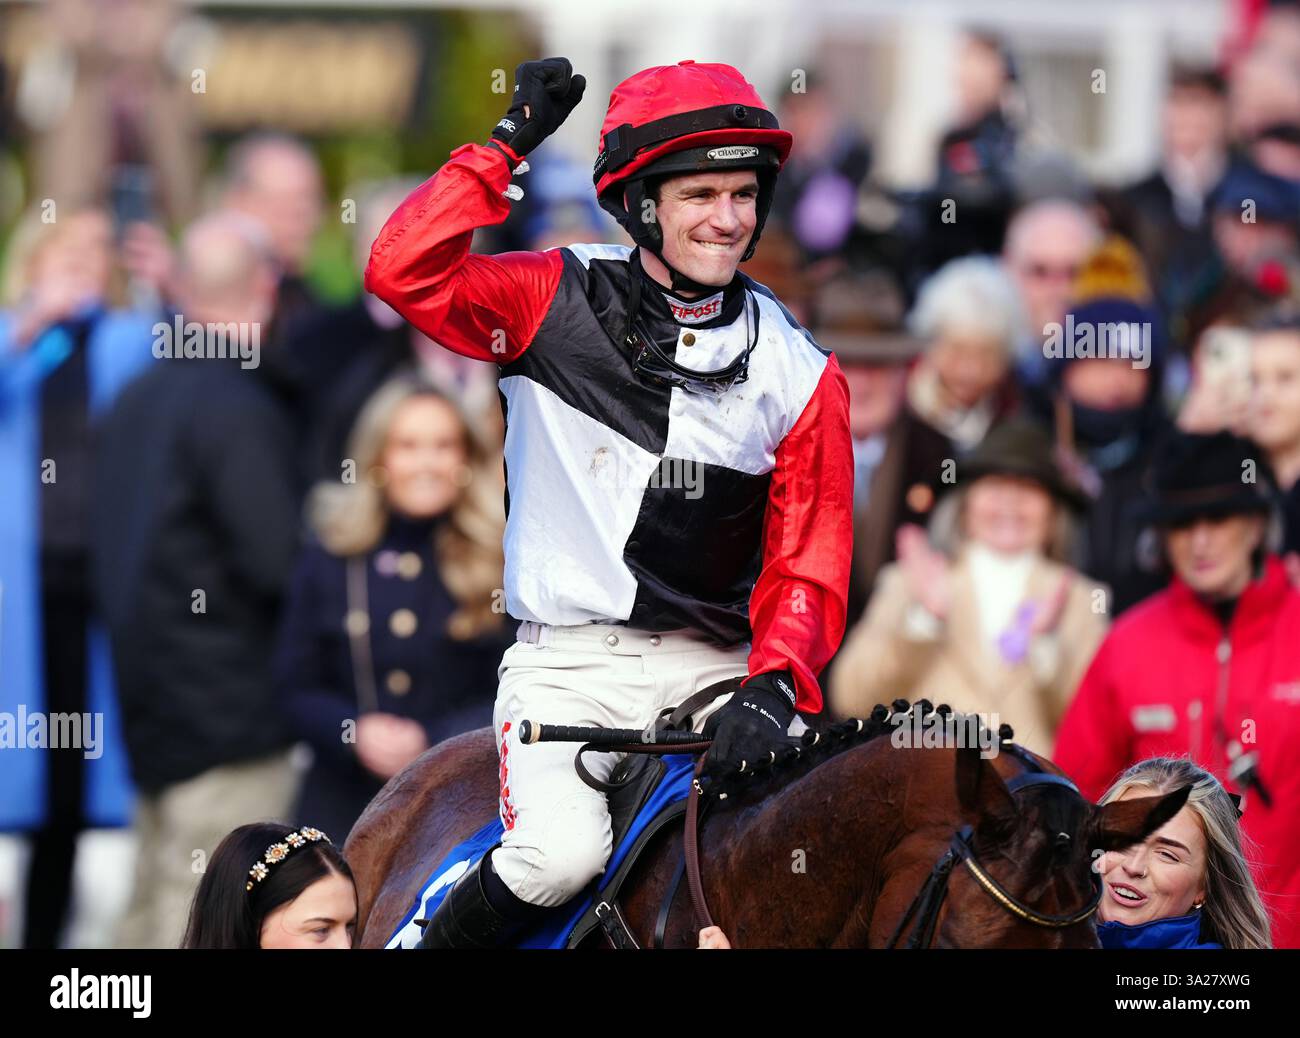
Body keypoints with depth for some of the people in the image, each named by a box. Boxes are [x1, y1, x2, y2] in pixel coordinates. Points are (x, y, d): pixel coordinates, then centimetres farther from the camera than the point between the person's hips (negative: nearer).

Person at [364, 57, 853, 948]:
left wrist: (772, 686, -16)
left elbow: (807, 567, 2)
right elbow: (405, 272, -14)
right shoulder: (556, 301, 1)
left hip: (714, 665, 2)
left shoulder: (799, 373, 5)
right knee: (558, 855, -27)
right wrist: (509, 145, -13)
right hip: (569, 663, -2)